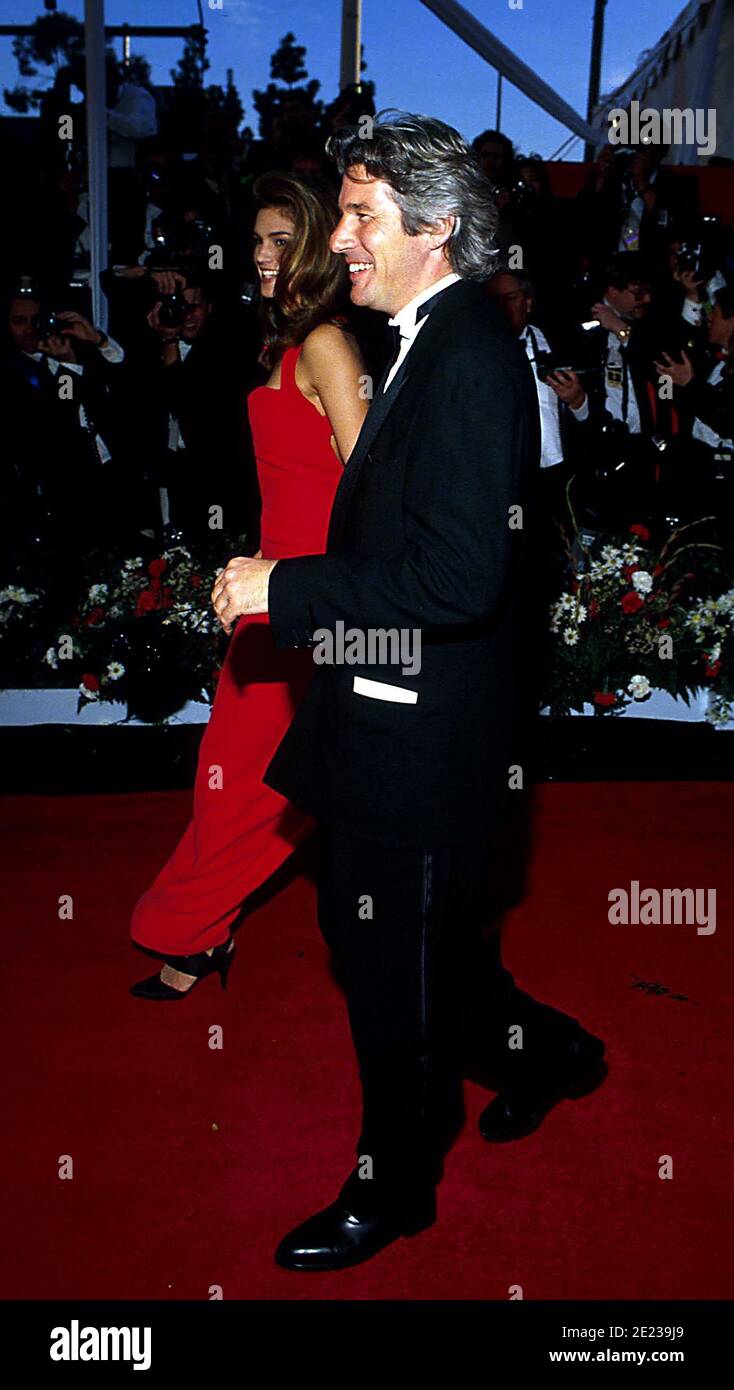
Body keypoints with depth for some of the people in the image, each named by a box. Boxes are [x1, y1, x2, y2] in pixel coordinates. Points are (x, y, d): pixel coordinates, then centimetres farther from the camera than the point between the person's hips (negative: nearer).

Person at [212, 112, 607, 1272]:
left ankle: (393, 1189, 32)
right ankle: (544, 1047, 43)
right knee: (364, 930, 23)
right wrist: (293, 591, 10)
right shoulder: (436, 344, 11)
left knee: (397, 969, 8)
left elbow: (459, 576, -28)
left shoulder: (470, 360, -20)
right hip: (388, 717, 10)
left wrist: (284, 587, -22)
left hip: (421, 734, -10)